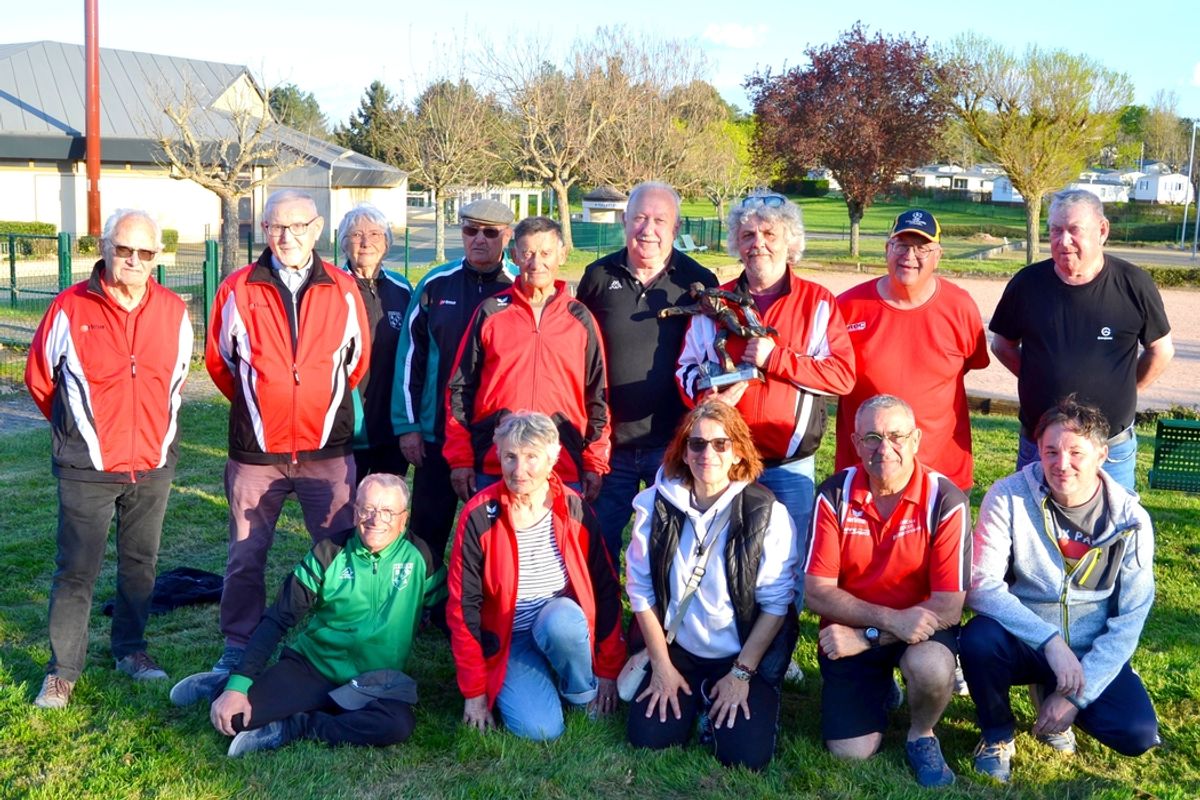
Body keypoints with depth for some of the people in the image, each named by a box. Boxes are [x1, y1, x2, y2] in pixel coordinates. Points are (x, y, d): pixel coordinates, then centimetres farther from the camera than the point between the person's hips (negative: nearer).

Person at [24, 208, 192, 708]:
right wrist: (77, 431, 12)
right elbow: (39, 377, 5)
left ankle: (130, 649, 31)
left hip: (153, 465, 3)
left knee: (140, 563, 15)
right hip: (87, 468, -3)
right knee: (76, 571, 1)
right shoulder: (70, 308, -8)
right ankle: (63, 670, 12)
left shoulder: (173, 312, 2)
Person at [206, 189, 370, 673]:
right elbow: (219, 361, 11)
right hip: (255, 451, 0)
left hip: (328, 450, 0)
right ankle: (238, 648, 24)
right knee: (246, 555, 8)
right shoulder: (238, 290, -1)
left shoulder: (343, 291, 2)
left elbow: (357, 361, 14)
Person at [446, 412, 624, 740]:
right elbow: (463, 607, -9)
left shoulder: (575, 510, -8)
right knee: (539, 728, -23)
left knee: (560, 619, -35)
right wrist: (475, 692, -7)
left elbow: (607, 591, -1)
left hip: (566, 625, 1)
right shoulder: (479, 516, -13)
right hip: (509, 639, -1)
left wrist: (608, 671, -1)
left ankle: (584, 693, -5)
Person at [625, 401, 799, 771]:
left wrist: (741, 673, -12)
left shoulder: (766, 513, -14)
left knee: (745, 754, -17)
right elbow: (641, 588, -2)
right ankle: (695, 697, 17)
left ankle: (722, 698, 14)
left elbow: (776, 602, -11)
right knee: (648, 736, -13)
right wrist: (662, 665, -3)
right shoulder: (656, 504, -7)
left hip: (744, 654, -2)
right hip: (677, 648, 2)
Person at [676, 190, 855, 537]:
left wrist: (776, 359, -17)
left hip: (790, 466, -2)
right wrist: (705, 394, -10)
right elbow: (687, 367, 12)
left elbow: (844, 375, -8)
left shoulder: (818, 301, 1)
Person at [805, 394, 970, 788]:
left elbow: (948, 607, -19)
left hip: (919, 626, -1)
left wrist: (866, 636, -21)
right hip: (849, 629, 2)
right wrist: (890, 618, -26)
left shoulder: (945, 500, -18)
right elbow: (817, 592, -13)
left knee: (932, 669, -35)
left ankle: (921, 735, 0)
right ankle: (878, 689, 26)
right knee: (851, 752, -8)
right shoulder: (835, 495, -12)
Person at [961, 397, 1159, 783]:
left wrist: (1076, 694, -15)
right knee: (979, 640, -34)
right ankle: (997, 734, -2)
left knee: (1138, 734, -21)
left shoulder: (1131, 520, -9)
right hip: (1022, 644, -1)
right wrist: (1050, 640, -32)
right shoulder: (1009, 497, -15)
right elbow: (982, 586, -19)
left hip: (1090, 652, 2)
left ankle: (1055, 699, 13)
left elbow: (1129, 620, -8)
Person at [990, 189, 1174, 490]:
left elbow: (1160, 350, 5)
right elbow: (1002, 343, 9)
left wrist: (1119, 392, 3)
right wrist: (1041, 381, 3)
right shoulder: (1027, 283, -5)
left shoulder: (1134, 284, -9)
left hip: (1112, 449, -1)